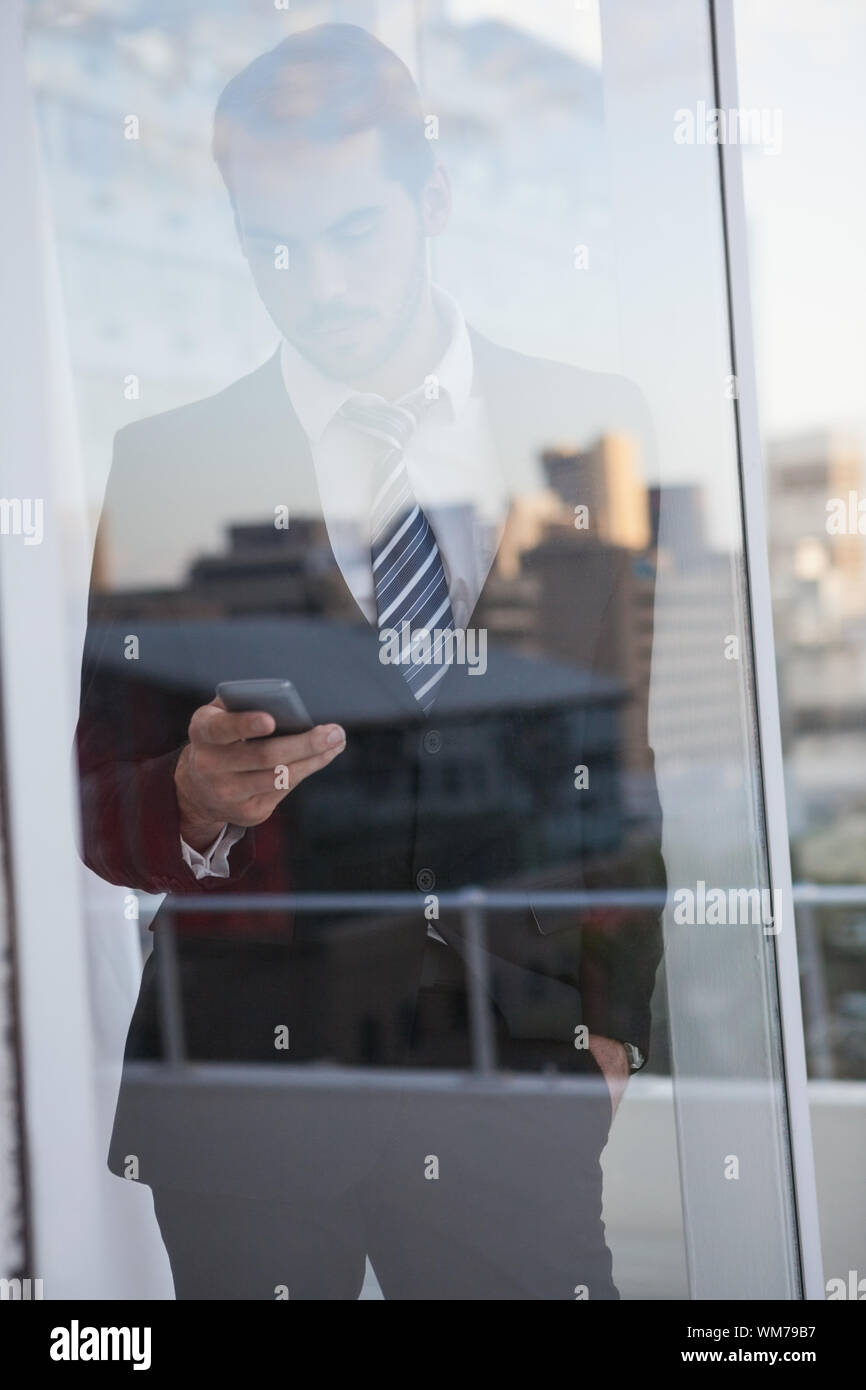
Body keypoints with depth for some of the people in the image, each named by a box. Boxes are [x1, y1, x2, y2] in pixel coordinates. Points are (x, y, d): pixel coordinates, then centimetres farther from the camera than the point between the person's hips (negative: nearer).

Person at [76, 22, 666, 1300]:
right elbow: (102, 809, 3)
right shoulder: (166, 468, 1)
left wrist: (620, 1017, 5)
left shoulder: (593, 434, 3)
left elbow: (655, 750, 8)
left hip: (520, 1068, 1)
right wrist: (193, 800, -18)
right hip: (243, 1074, 0)